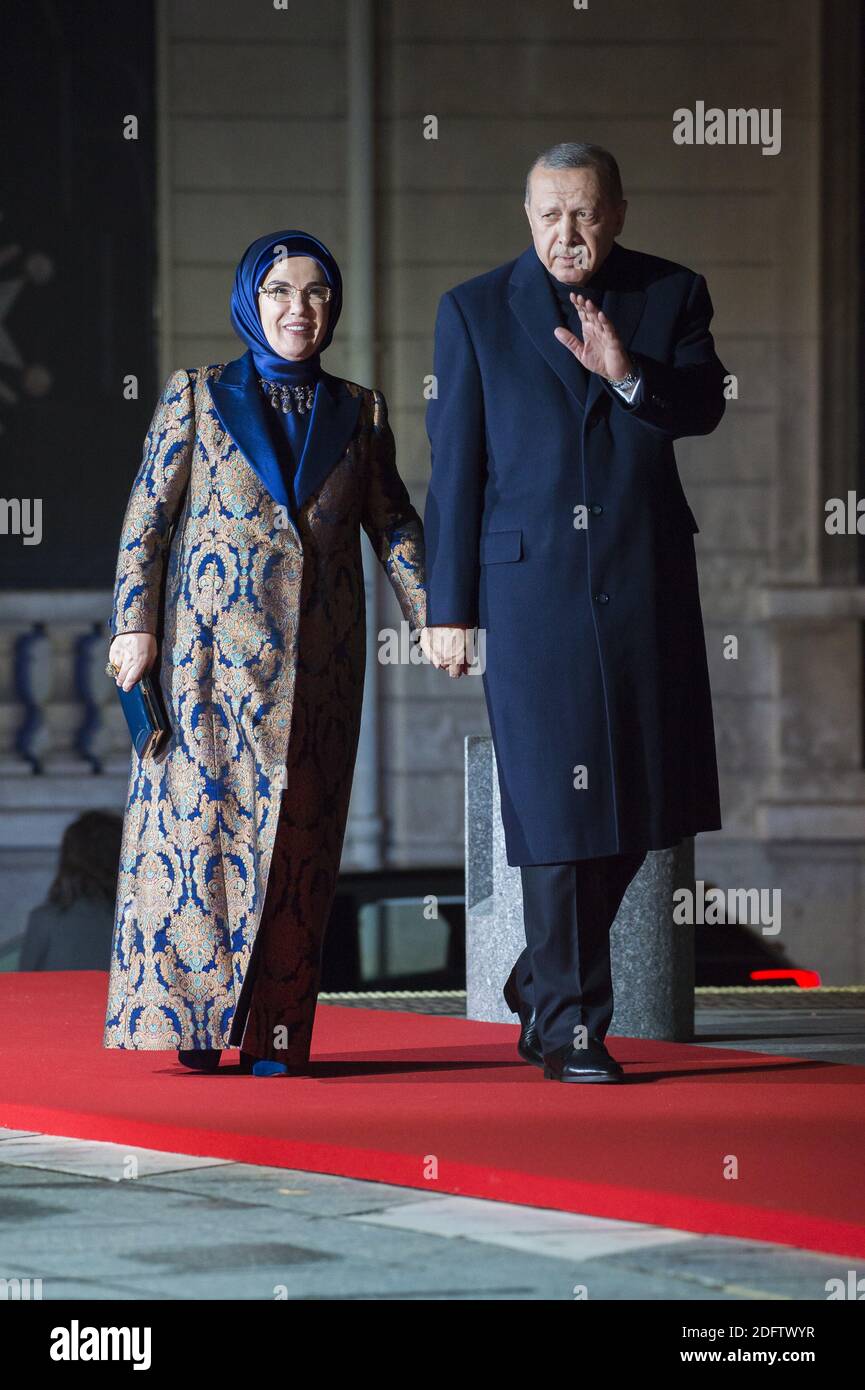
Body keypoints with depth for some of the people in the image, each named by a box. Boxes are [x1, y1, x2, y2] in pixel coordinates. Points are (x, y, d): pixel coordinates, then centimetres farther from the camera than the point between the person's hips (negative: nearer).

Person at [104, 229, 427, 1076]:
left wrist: (430, 615, 1)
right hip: (214, 644, -2)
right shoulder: (198, 395, 5)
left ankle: (275, 1028, 4)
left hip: (319, 656, 3)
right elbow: (148, 515, 2)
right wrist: (135, 623, -5)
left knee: (299, 831, 1)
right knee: (200, 811, -7)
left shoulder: (358, 413, 12)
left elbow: (392, 525, 13)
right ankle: (186, 1015, -3)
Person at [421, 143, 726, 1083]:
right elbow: (454, 465, 2)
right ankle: (569, 1024, 4)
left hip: (646, 583, 3)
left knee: (634, 796, 7)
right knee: (557, 803, -4)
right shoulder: (474, 311, 3)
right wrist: (447, 606, -1)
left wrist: (629, 376, -27)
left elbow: (703, 406, -7)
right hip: (533, 583, -2)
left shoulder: (672, 295, 7)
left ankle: (543, 984, 28)